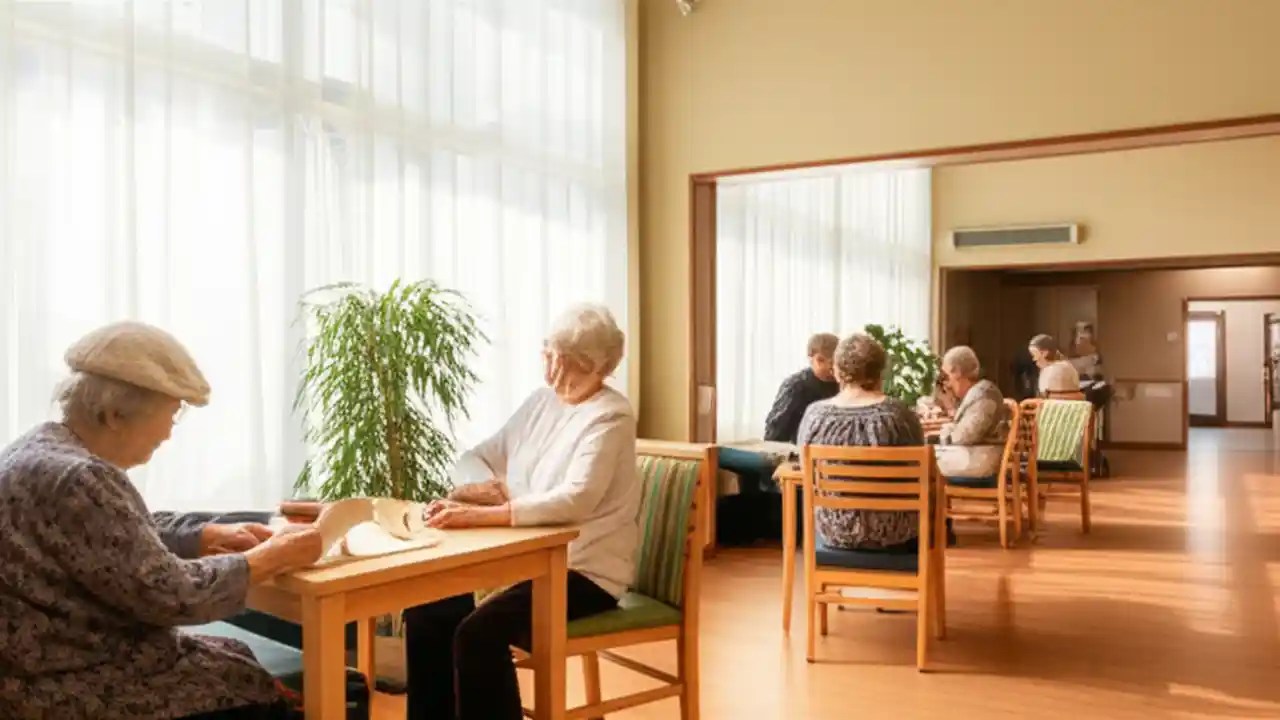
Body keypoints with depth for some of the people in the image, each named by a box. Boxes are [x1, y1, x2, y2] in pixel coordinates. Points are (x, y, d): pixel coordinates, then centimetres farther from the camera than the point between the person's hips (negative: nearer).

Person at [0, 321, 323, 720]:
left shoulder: (45, 447, 5)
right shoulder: (79, 480, -27)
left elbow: (134, 534, 17)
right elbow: (172, 594, -24)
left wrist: (211, 534, 4)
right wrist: (268, 559, -13)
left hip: (63, 664, 9)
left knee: (238, 664, 13)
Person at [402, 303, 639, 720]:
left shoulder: (609, 417, -14)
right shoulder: (540, 403, 10)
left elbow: (575, 500, -28)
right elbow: (473, 459, 12)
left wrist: (483, 515, -34)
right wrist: (483, 485, -13)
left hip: (583, 572, -7)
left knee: (480, 631, -28)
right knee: (426, 611, -11)